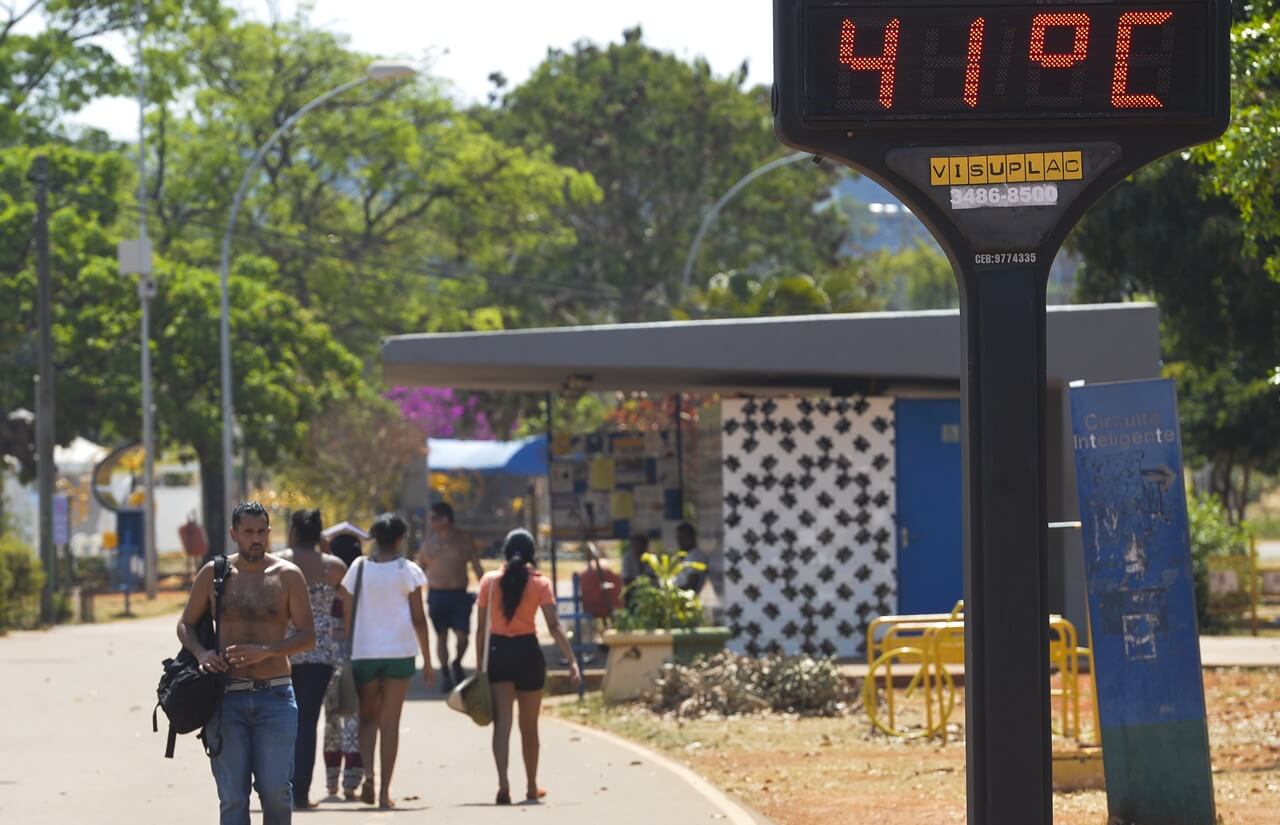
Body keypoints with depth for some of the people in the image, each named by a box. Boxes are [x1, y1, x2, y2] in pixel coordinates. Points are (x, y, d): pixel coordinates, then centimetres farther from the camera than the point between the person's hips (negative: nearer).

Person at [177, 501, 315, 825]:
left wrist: (265, 651, -17)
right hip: (226, 698, 1)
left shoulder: (288, 575, 3)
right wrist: (200, 652, -7)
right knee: (232, 796, -1)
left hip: (274, 697, -1)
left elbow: (307, 637, -1)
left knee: (276, 789, -5)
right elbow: (185, 625, 14)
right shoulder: (213, 574, 7)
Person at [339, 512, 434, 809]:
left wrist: (346, 657, 10)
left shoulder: (358, 569, 1)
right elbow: (419, 619, -1)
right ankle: (385, 791, 1)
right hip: (399, 651, -1)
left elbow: (347, 616, 2)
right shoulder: (407, 571, -3)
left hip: (363, 651, 1)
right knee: (390, 722, 4)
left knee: (368, 716, 15)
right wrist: (427, 662, 5)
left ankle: (368, 773, -10)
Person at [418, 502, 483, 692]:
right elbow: (421, 567, 14)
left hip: (459, 595, -2)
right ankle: (445, 674, 13)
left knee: (461, 636, -9)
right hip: (436, 595, 2)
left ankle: (457, 664, 18)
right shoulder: (429, 540, 7)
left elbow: (477, 569, 5)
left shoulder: (463, 541, 2)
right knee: (441, 636, 3)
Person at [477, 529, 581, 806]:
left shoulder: (489, 581, 1)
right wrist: (572, 661, -12)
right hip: (528, 652, 0)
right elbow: (554, 626, -11)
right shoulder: (539, 583, -3)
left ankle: (503, 783, -24)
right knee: (529, 726, 14)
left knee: (502, 722, -4)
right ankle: (532, 787, 26)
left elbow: (482, 627, 2)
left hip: (498, 652, 0)